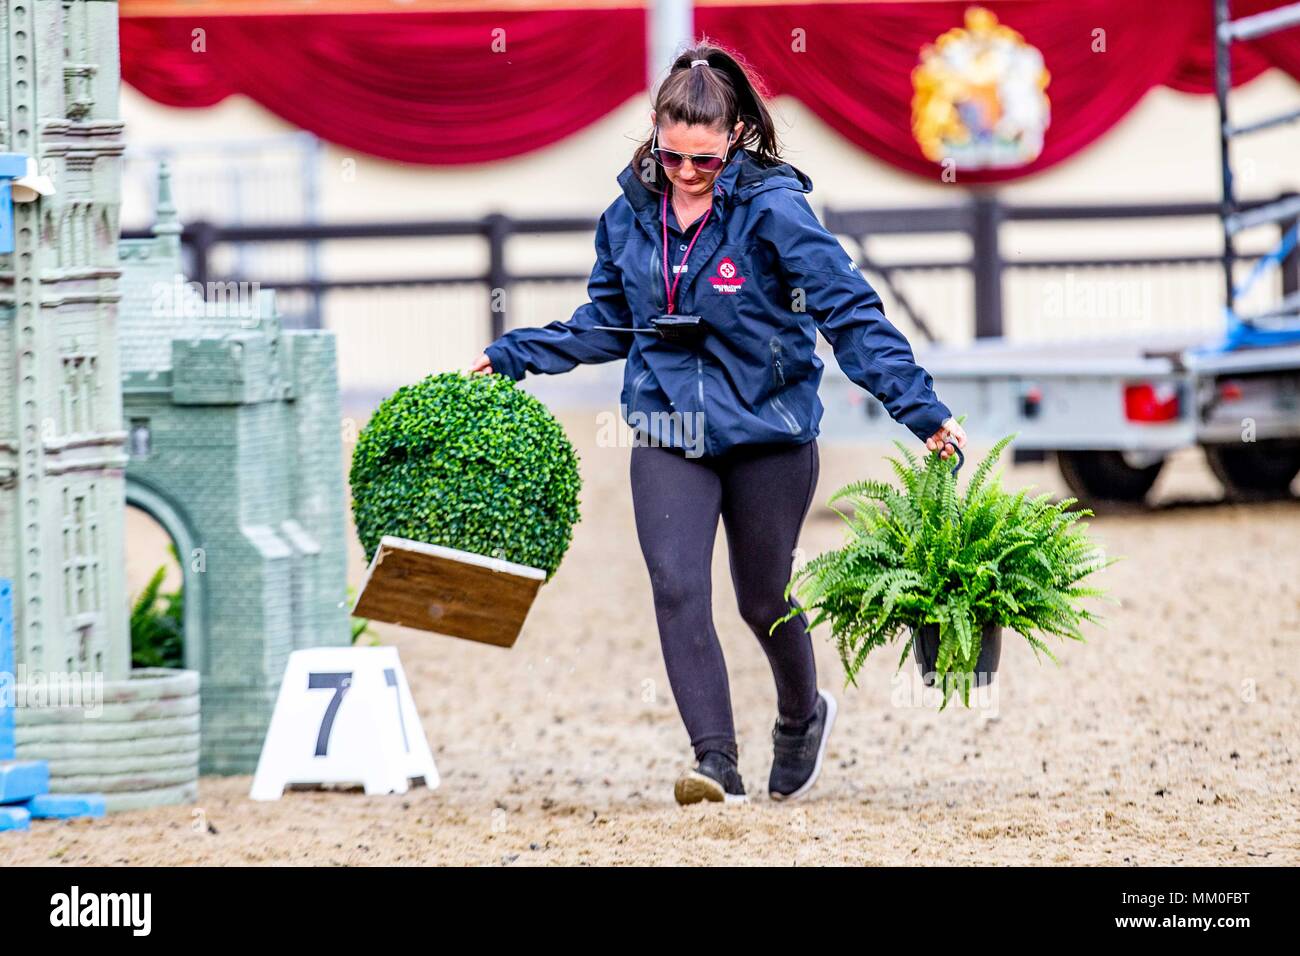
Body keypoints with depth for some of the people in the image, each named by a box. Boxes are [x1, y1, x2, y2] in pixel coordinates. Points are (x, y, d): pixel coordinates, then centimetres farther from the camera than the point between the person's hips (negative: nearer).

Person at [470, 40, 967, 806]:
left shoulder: (772, 207, -14)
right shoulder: (632, 214, 1)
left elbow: (851, 312, -13)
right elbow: (608, 324, 17)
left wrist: (922, 410, -17)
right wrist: (513, 355, 12)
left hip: (768, 433, -3)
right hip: (669, 437, 3)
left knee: (764, 600, 10)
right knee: (678, 591, -15)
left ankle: (803, 716, 41)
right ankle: (717, 763, -16)